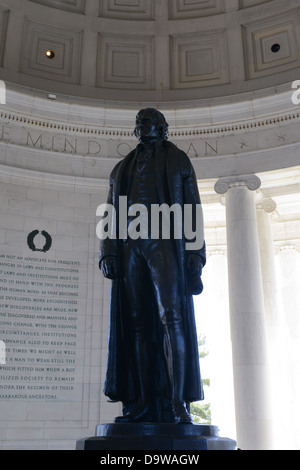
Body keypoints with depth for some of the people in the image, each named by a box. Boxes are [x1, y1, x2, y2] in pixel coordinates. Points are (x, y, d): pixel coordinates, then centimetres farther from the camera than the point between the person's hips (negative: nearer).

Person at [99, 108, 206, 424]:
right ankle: (144, 401, -3)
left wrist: (195, 252, -9)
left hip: (165, 241, -4)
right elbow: (111, 212, 16)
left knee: (171, 317, -17)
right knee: (136, 323, -4)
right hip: (130, 245, 4)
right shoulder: (122, 169, 25)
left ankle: (178, 402, -18)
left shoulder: (178, 160, 15)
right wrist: (107, 253, 0)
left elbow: (192, 206, 5)